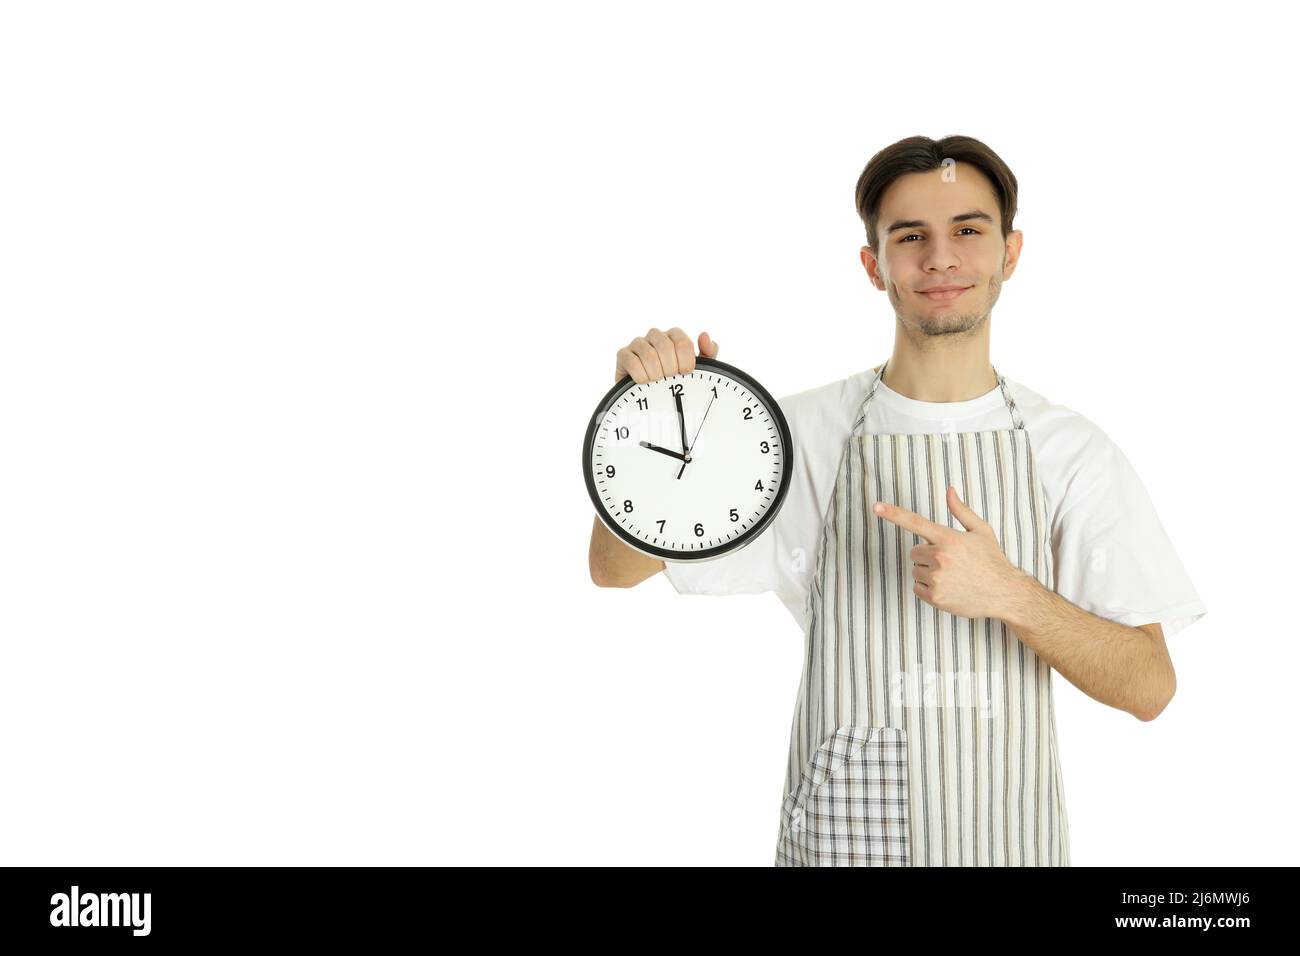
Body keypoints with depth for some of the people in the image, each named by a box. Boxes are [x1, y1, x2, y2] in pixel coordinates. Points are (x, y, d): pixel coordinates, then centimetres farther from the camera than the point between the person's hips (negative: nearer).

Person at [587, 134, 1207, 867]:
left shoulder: (1073, 451, -5)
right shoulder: (803, 434, -5)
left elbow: (1149, 687, -9)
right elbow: (617, 567, -8)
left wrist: (1009, 596, -25)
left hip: (1012, 838, 1)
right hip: (840, 832, 0)